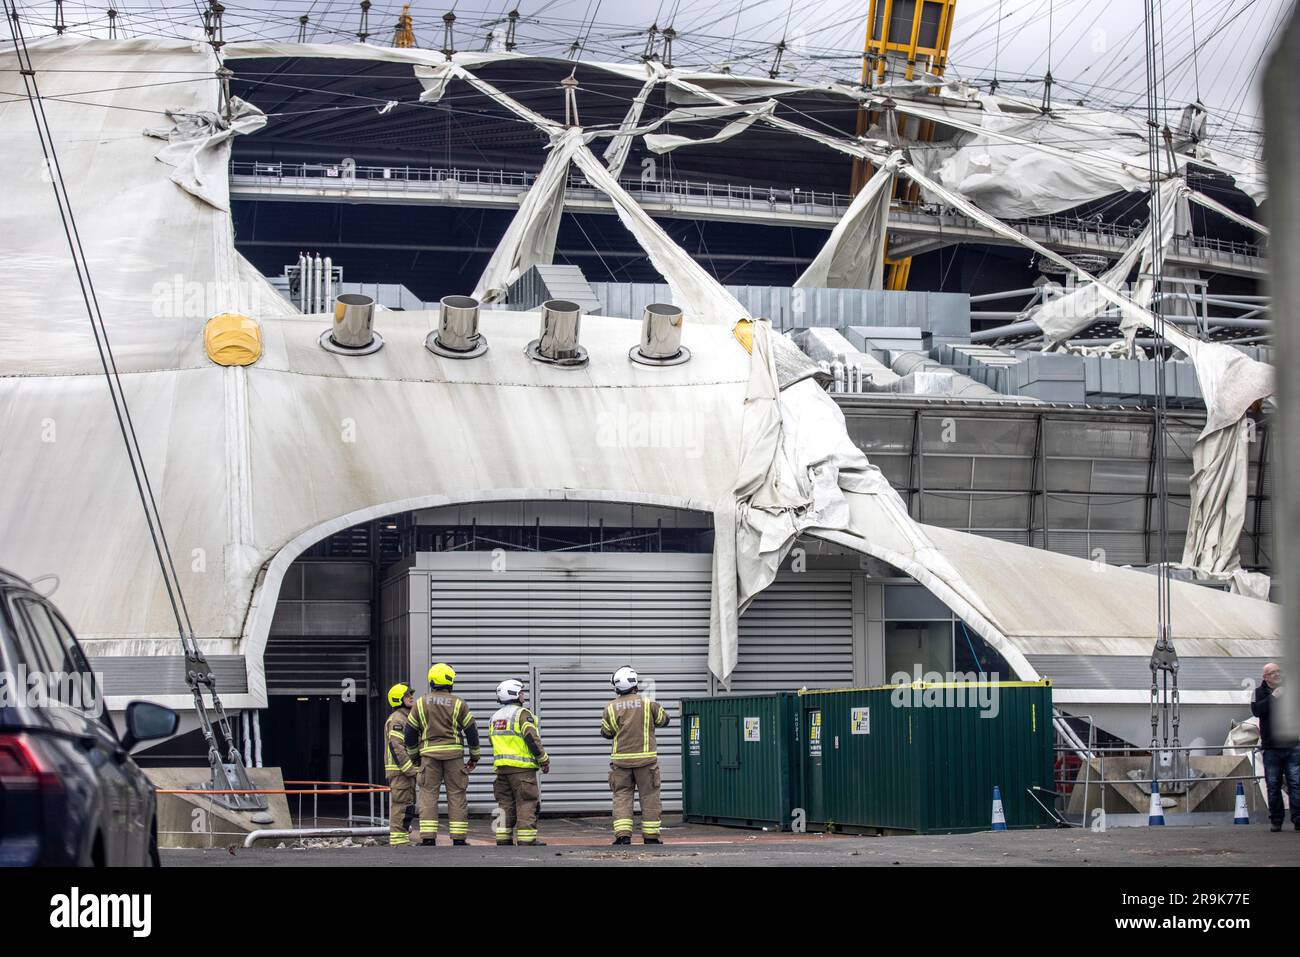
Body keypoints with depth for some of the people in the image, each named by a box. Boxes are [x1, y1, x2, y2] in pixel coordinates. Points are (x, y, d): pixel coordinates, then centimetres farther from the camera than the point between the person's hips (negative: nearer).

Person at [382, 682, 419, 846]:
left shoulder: (407, 718, 21)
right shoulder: (396, 720, -12)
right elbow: (396, 748, -21)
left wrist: (414, 768, 19)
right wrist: (410, 769, -21)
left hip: (408, 770, 10)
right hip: (399, 771, -10)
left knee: (408, 806, 12)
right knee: (401, 806, -11)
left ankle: (403, 841, 16)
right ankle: (398, 840, -12)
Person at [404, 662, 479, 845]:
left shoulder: (421, 704, 7)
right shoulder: (458, 703, 2)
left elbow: (410, 732, 10)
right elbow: (471, 730, 4)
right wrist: (474, 756, 14)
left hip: (429, 754, 1)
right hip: (454, 754, -1)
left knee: (428, 795, 1)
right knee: (457, 796, 2)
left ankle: (428, 838, -7)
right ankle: (459, 838, 0)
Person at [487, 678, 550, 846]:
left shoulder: (495, 717, 17)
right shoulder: (522, 714, -8)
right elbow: (532, 739, -15)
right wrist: (544, 760, -6)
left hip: (501, 767, 7)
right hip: (522, 767, -7)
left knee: (505, 803, 10)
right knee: (526, 803, -5)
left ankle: (502, 839, 7)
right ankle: (527, 839, -8)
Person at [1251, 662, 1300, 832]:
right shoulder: (1260, 692, 4)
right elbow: (1256, 710, -13)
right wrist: (1272, 697, -18)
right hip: (1271, 748, 0)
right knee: (1273, 786, 4)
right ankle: (1276, 820, 12)